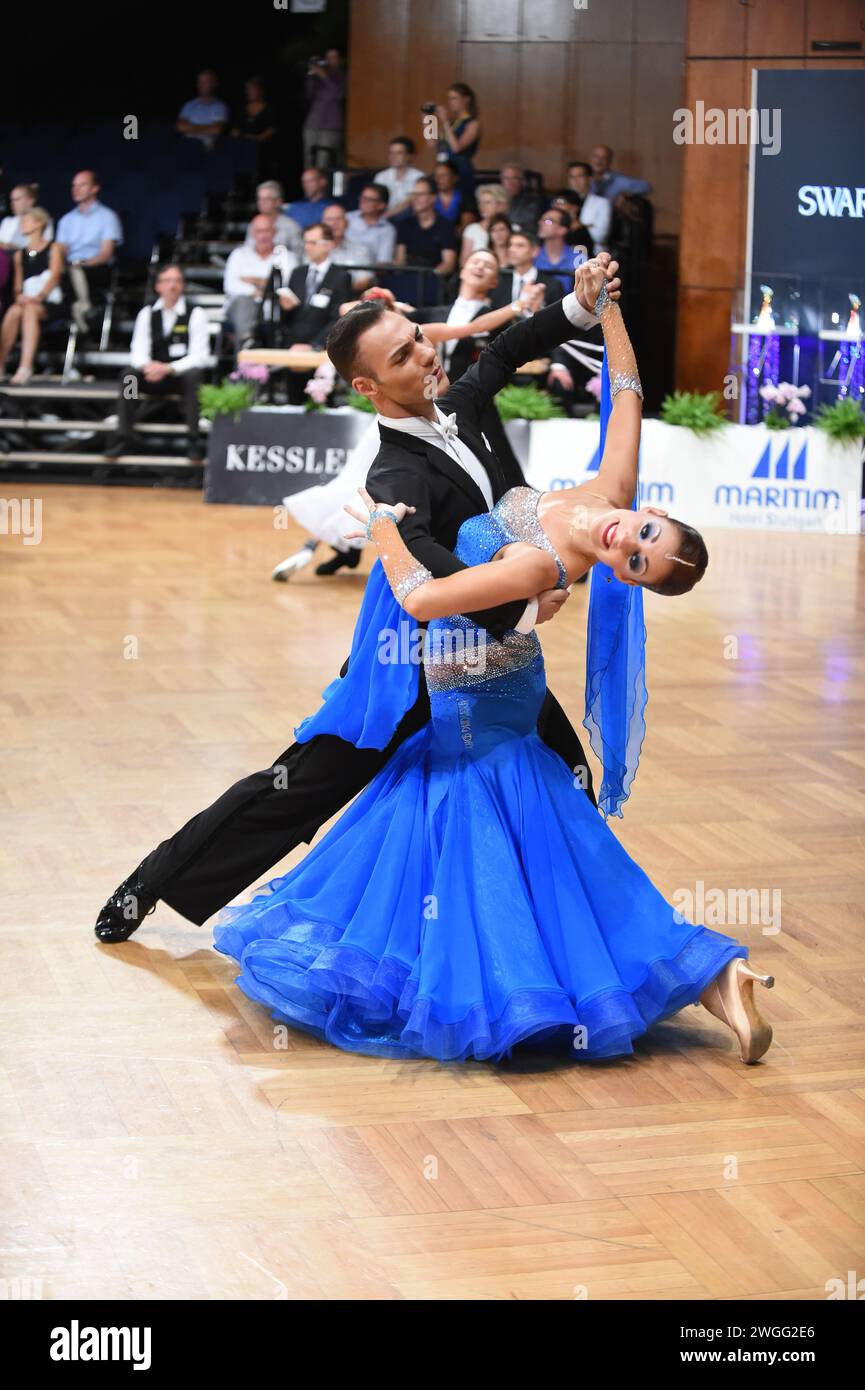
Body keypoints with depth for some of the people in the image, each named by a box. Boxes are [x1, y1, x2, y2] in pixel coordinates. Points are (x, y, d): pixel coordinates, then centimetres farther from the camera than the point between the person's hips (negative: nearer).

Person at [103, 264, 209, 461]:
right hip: (155, 377, 3)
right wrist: (148, 366, -28)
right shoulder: (147, 314, 3)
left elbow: (199, 356, -14)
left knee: (193, 376, -35)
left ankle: (193, 438, -29)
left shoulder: (195, 314, -6)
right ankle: (123, 439, -23)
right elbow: (138, 354, -3)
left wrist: (168, 368, -28)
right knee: (128, 376, -24)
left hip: (183, 376, -3)